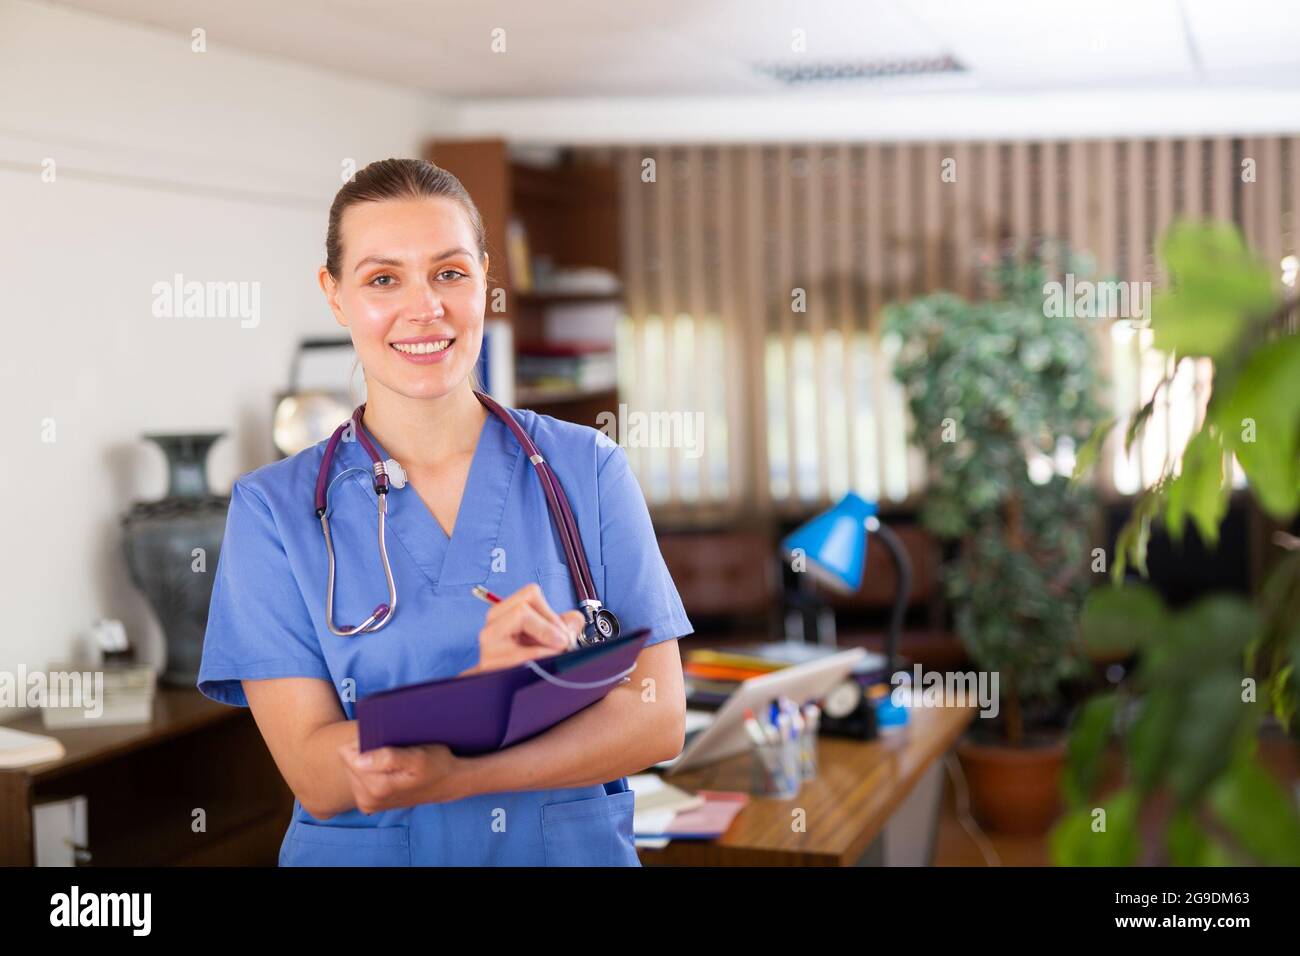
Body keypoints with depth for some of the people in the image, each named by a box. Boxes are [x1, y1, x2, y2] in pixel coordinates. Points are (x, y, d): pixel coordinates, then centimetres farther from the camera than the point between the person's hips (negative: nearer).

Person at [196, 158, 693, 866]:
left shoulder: (587, 469, 4)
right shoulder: (274, 507, 2)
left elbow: (659, 716, -2)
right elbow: (317, 777, -6)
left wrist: (452, 776, -15)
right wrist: (483, 685, -22)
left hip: (576, 847, 1)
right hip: (366, 853, -1)